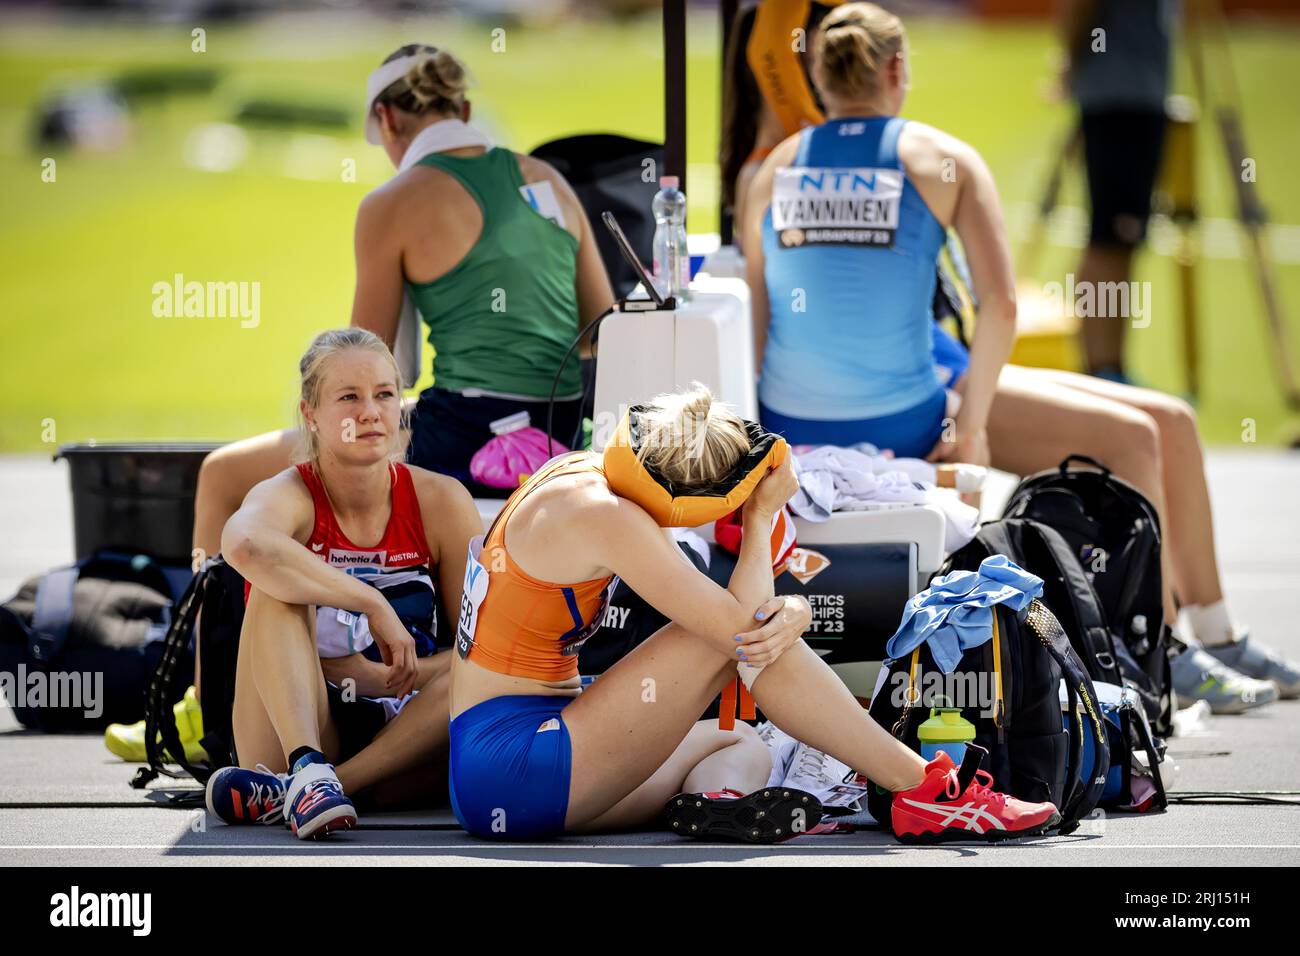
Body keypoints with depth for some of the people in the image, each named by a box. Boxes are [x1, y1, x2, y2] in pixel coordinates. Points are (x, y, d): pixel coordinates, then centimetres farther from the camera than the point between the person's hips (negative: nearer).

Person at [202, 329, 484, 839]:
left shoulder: (440, 501, -1)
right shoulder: (291, 496, -9)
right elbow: (244, 544, -36)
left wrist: (369, 674, -17)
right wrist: (373, 603, -35)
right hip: (294, 734, -2)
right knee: (279, 585, -23)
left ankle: (284, 794, -33)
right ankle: (307, 769, -43)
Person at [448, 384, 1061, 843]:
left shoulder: (585, 474, 11)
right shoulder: (604, 517, -18)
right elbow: (741, 623, -21)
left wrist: (789, 615, -12)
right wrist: (763, 515, -6)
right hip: (511, 768, -10)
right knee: (738, 635, -14)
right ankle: (923, 791, -13)